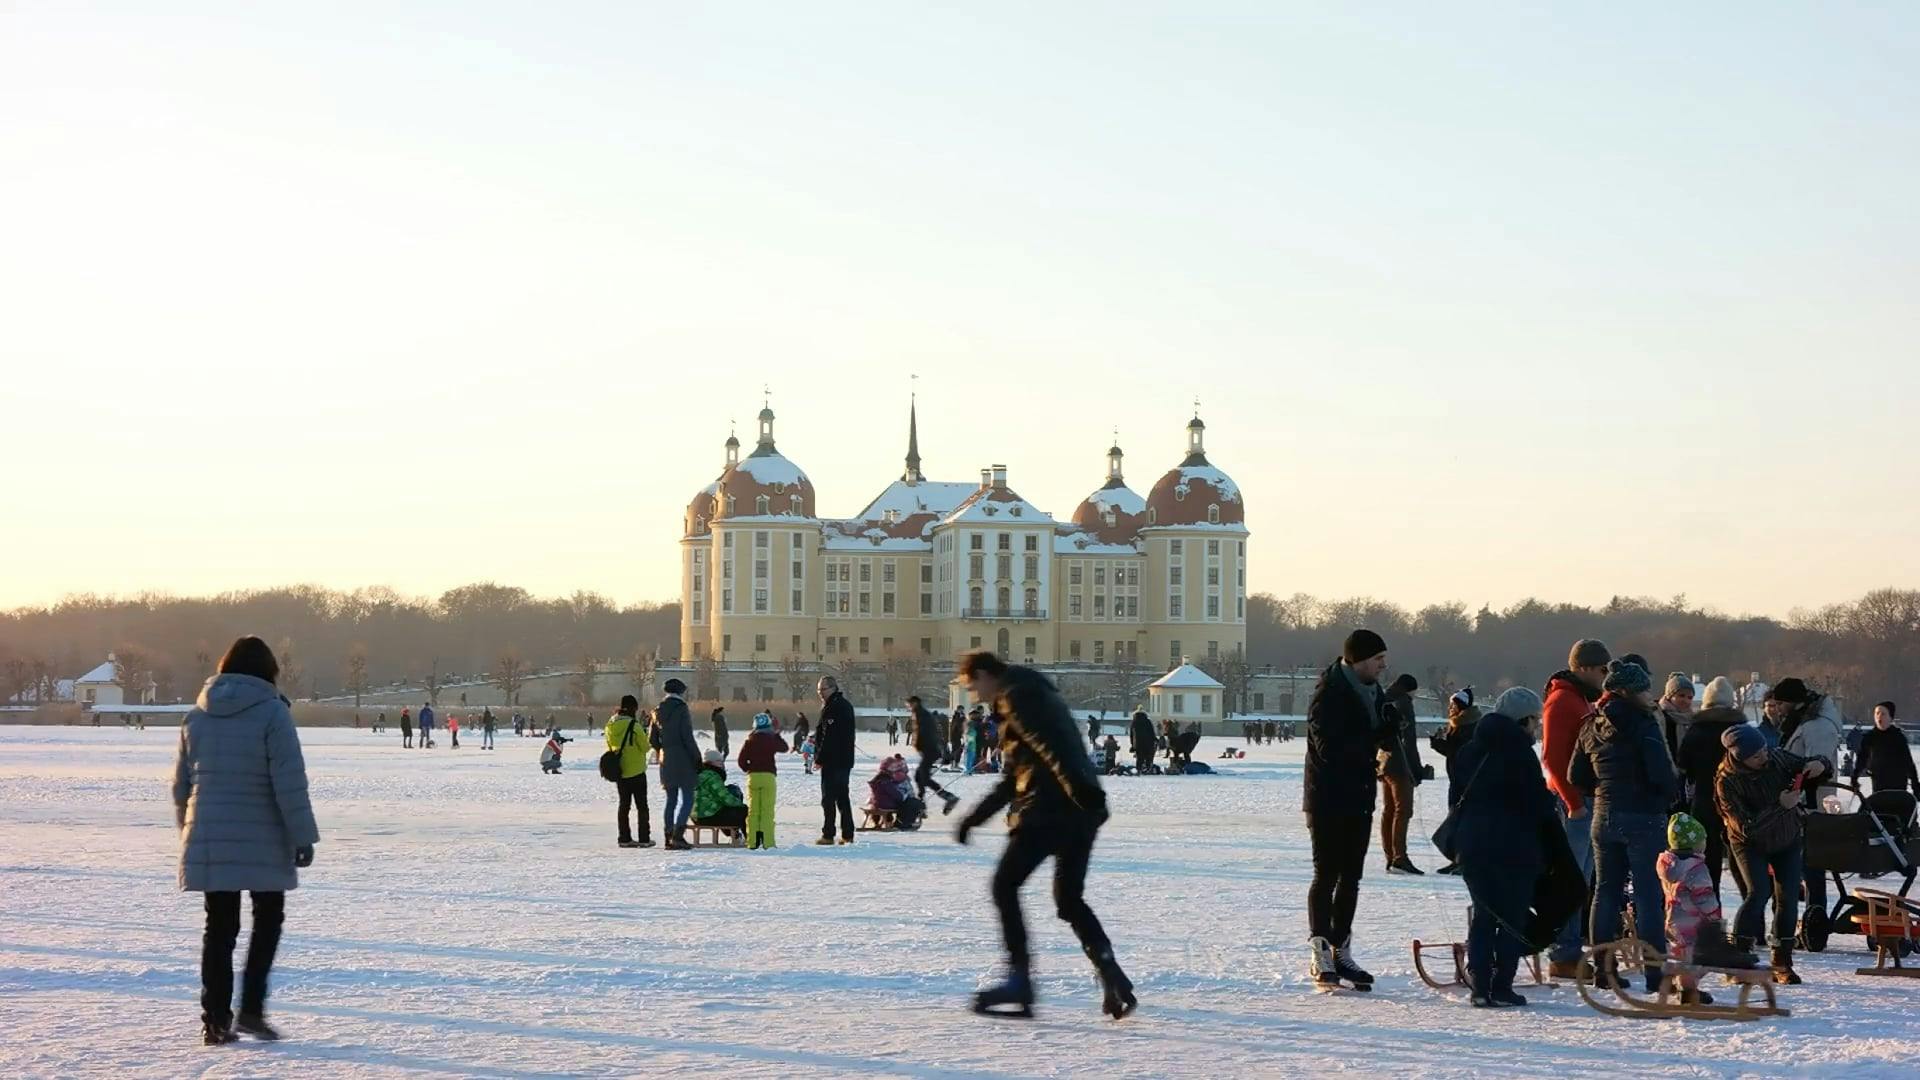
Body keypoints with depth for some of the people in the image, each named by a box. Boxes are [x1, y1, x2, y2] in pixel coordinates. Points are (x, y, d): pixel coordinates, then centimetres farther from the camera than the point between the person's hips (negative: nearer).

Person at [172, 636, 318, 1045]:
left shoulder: (196, 716, 8)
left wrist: (189, 830, 27)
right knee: (268, 917, 12)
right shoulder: (271, 712, -8)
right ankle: (251, 1008, 2)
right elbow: (290, 782, -13)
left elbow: (181, 784, 15)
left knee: (220, 926, 9)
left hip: (208, 842, 4)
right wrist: (303, 835, -8)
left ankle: (215, 1019, 6)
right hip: (260, 842, -4)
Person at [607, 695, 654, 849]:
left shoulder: (611, 725, 3)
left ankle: (624, 838, 11)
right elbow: (645, 746, -13)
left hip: (618, 771, 6)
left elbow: (610, 747, 11)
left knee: (624, 804, 12)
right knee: (641, 805, 3)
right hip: (636, 771, -6)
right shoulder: (634, 726, -17)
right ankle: (644, 839, 2)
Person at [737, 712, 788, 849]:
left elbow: (741, 761, 2)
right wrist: (776, 734, 24)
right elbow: (784, 748, 16)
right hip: (768, 776, -2)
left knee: (753, 810, 7)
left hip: (753, 776, 2)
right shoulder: (772, 740, -3)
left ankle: (752, 842, 4)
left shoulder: (749, 741, 2)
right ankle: (767, 842, -5)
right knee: (767, 810, 0)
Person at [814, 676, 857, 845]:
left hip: (832, 761, -10)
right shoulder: (846, 705, 15)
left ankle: (828, 835, -4)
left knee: (828, 799, -4)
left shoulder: (832, 707, -17)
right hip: (846, 760, 10)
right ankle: (848, 834, 13)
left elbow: (829, 737, -20)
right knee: (843, 797, 13)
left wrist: (819, 758, -15)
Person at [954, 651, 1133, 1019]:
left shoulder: (1017, 696, -4)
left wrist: (1078, 786, -35)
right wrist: (975, 817, 32)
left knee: (1004, 887, 1)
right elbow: (1014, 778, 32)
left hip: (1046, 810, -9)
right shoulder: (1036, 693, 28)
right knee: (1069, 899, 16)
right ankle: (1110, 975, 0)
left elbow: (1049, 744, -22)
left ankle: (1019, 980, -3)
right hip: (1080, 812, 9)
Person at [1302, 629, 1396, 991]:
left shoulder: (1371, 690, 11)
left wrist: (1390, 727, -7)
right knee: (1327, 876, -6)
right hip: (1328, 801, -8)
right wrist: (1378, 734, -22)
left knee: (1350, 878, 11)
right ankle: (1321, 955, -4)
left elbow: (1381, 737, 15)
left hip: (1359, 800, 8)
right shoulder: (1328, 694, -15)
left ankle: (1341, 952, 18)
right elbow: (1331, 747, -24)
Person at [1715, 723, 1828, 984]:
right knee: (1758, 892, -21)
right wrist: (1780, 806, -36)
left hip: (1788, 840, 4)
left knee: (1788, 896, -3)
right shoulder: (1726, 781, -27)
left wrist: (1820, 767, -26)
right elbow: (1746, 826, -32)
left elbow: (1808, 767, -2)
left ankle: (1782, 962, 7)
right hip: (1751, 844, -4)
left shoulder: (1778, 759, -17)